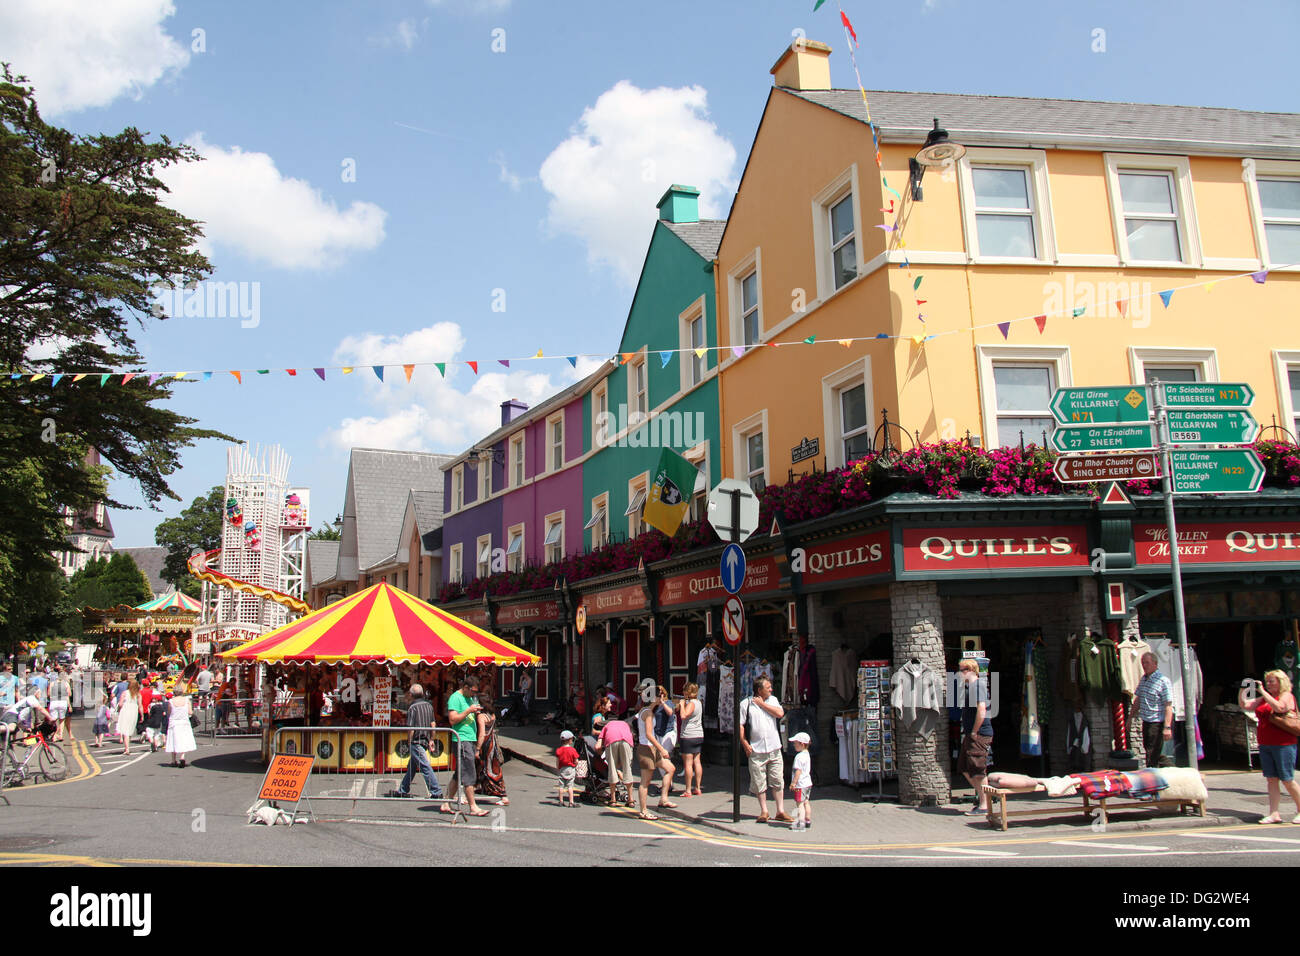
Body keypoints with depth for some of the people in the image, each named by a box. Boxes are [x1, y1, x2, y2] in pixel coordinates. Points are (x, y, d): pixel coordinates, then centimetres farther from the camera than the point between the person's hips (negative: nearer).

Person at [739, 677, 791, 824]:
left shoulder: (772, 700, 11)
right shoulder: (746, 704, -1)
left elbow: (780, 713, -6)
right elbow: (740, 725, -2)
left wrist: (762, 703, -4)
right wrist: (745, 744, -9)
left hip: (774, 749, 3)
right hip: (756, 751, -3)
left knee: (778, 782, 5)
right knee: (759, 783, 2)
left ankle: (781, 812, 13)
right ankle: (763, 812, 14)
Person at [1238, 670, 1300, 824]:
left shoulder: (1286, 695, -4)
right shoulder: (1264, 698, 17)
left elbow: (1279, 708, -24)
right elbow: (1244, 705, 16)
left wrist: (1262, 691, -21)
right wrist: (1242, 690, 2)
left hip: (1283, 745, -7)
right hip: (1265, 746, 7)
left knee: (1287, 780, -2)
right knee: (1272, 779, 4)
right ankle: (1274, 813, 3)